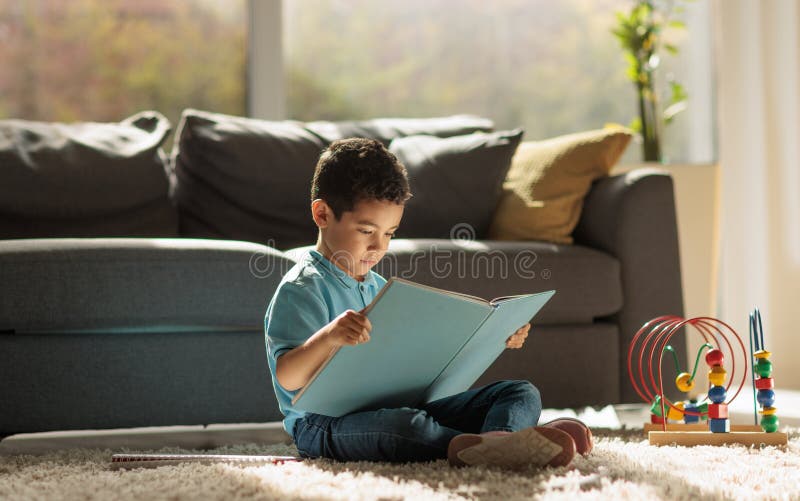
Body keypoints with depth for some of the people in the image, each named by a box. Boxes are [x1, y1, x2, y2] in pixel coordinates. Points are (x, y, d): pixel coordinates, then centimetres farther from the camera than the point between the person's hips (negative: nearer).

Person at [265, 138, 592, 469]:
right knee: (402, 423, -43)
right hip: (326, 425, -8)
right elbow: (288, 378, -19)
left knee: (522, 394, -4)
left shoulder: (377, 288, 22)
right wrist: (328, 337, -39)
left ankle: (501, 438, -38)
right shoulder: (303, 289, -6)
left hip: (400, 407, 8)